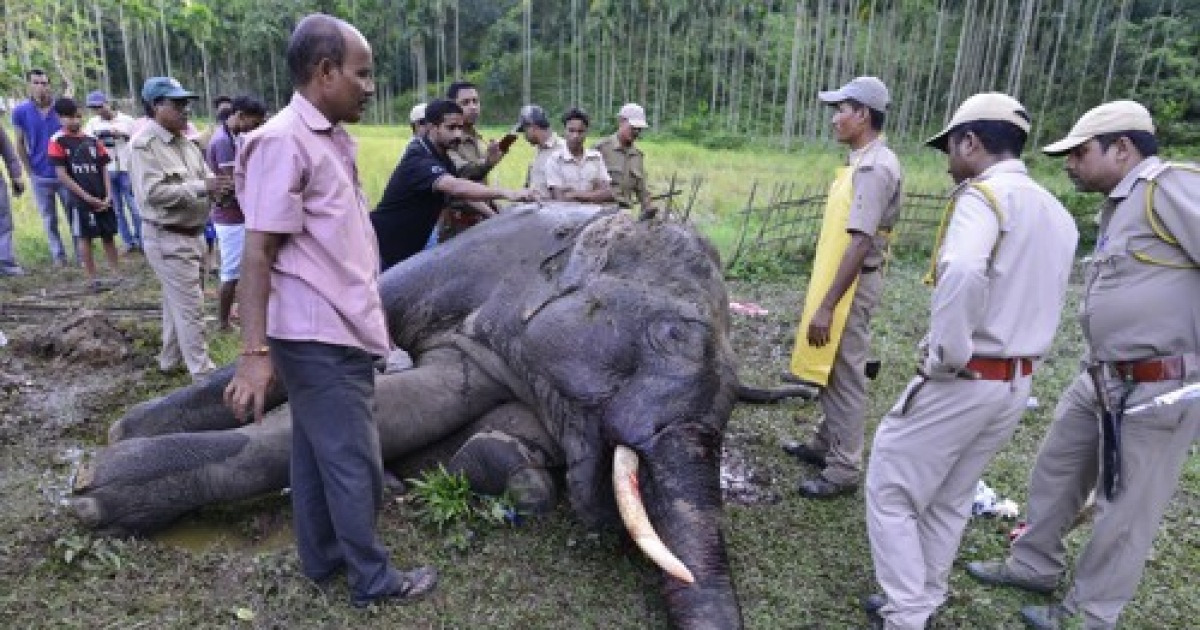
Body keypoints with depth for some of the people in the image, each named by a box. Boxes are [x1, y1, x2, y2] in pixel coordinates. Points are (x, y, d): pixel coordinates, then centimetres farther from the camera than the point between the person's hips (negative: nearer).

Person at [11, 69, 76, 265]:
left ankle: (81, 254, 12)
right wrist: (30, 171, 1)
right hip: (40, 177, 1)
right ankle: (58, 255, 19)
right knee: (49, 219, 9)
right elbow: (20, 144, 4)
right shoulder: (20, 112, -2)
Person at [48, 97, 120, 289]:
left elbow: (104, 168, 9)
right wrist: (87, 197, -12)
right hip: (79, 199, -4)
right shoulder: (57, 141, -4)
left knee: (108, 236, 8)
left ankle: (116, 273, 17)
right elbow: (61, 174, -8)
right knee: (84, 237, 2)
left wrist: (108, 195, -3)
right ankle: (92, 279, 7)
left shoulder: (93, 140, 9)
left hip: (102, 199, 4)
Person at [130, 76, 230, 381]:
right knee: (190, 305, -5)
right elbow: (153, 193, -25)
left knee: (176, 300, 20)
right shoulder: (144, 143, -15)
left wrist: (219, 185, -14)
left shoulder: (185, 142, 9)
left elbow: (204, 180, 9)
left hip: (189, 234, 9)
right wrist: (202, 187, -28)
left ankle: (170, 359, 35)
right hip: (166, 237, -9)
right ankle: (202, 371, 4)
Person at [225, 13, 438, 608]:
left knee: (317, 450, 20)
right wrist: (255, 351, -21)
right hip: (320, 335, -9)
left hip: (337, 329, 9)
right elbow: (258, 252, -18)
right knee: (353, 460, 3)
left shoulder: (332, 138, 12)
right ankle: (373, 578, 21)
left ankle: (322, 556, 36)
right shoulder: (285, 141, -15)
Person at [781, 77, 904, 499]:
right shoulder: (864, 161, 12)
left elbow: (859, 245, -26)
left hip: (852, 285, -10)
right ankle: (825, 444, 35)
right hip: (843, 280, 10)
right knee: (832, 371, 19)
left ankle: (844, 471, 12)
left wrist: (826, 306, -26)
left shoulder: (874, 167, -19)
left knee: (846, 378, -1)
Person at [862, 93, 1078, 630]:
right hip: (1018, 383, 9)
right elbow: (1037, 300, 15)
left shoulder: (983, 196, -16)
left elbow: (962, 275, -36)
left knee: (889, 490, 5)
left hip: (962, 381, -9)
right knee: (950, 501, 20)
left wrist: (947, 355, -25)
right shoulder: (1057, 213, 12)